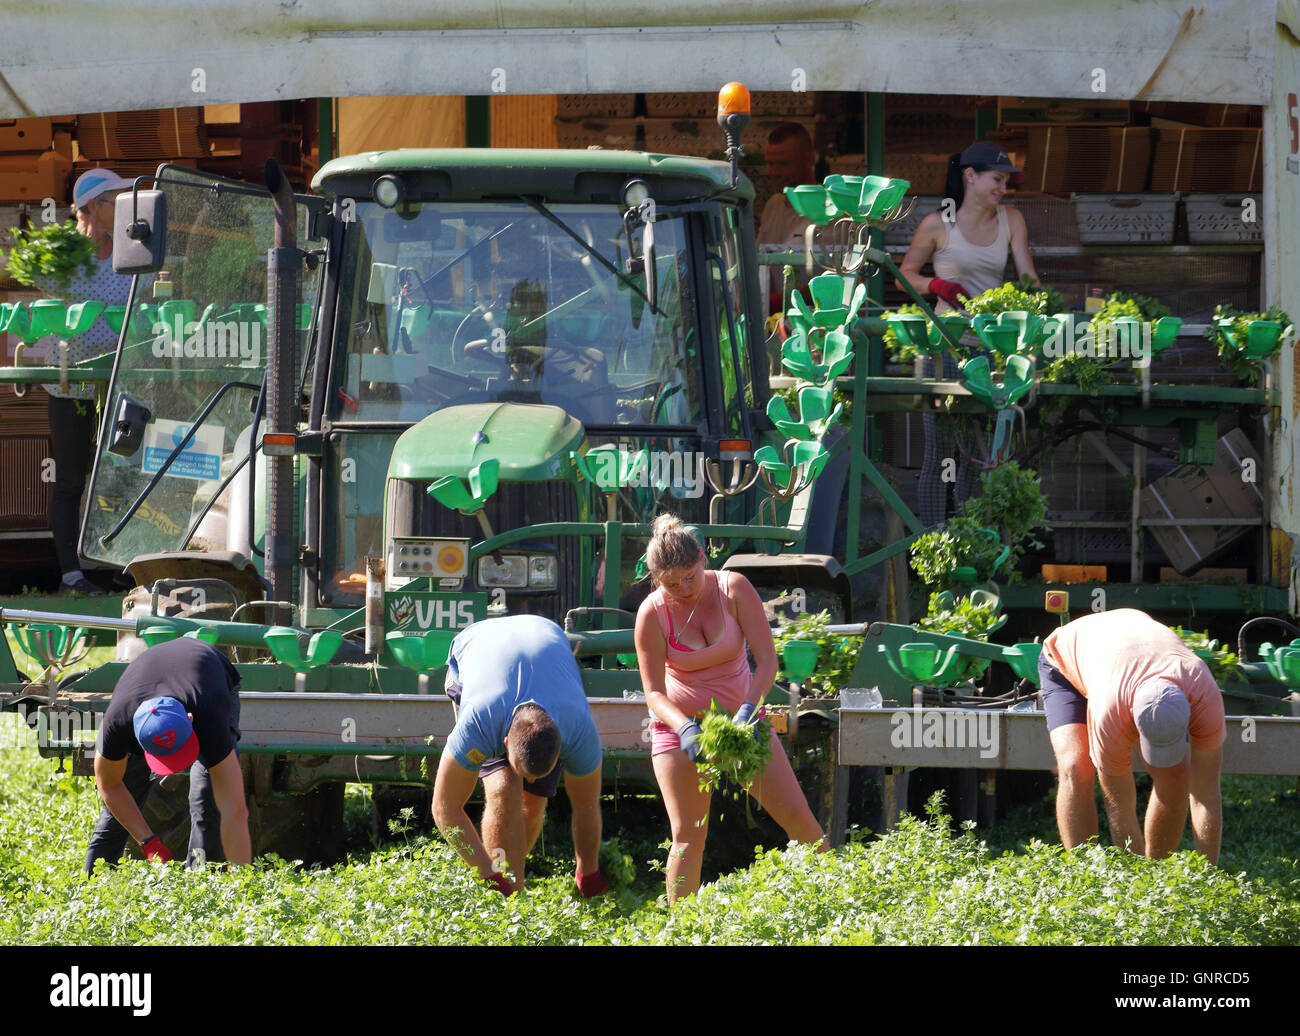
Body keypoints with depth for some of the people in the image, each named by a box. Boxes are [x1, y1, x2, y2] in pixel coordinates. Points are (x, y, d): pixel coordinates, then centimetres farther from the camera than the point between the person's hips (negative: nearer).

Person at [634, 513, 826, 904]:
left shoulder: (733, 589, -14)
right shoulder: (652, 614, -16)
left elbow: (766, 658, -17)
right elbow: (654, 691, -15)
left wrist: (748, 710, -33)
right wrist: (685, 729, -34)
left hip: (740, 714, 1)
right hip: (679, 724, -1)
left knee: (797, 815, -3)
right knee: (688, 837, -9)